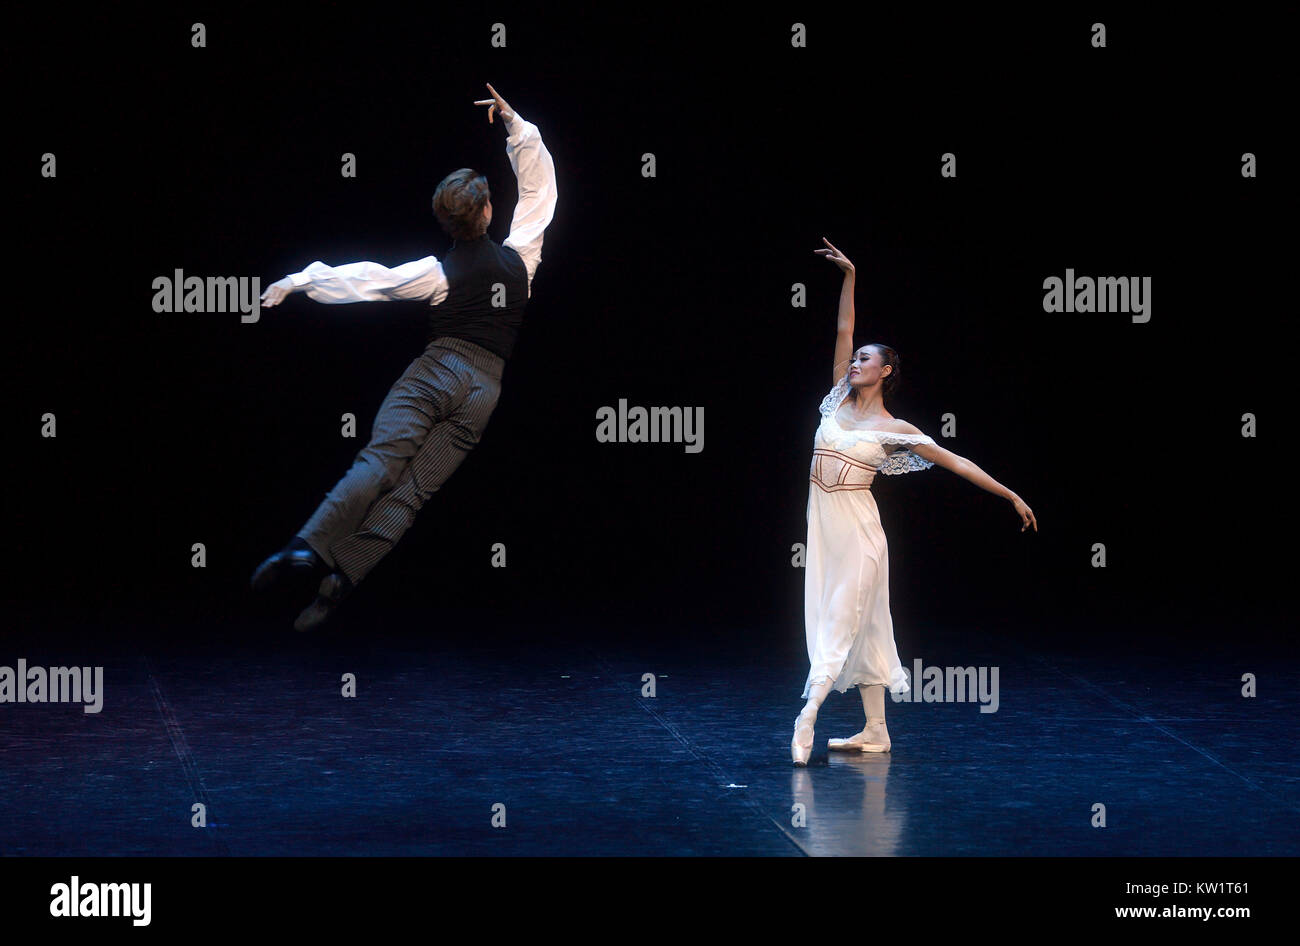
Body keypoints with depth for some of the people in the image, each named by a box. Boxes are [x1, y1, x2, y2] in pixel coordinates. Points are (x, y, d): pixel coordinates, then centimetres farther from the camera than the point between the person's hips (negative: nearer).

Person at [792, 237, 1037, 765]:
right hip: (825, 523, 5)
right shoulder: (839, 401, 10)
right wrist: (848, 277, 3)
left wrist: (1012, 496, -1)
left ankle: (805, 722, -16)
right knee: (860, 626, 8)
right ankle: (875, 731, 11)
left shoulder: (894, 430, -2)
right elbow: (843, 330, 9)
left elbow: (955, 462, 1)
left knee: (841, 622, -8)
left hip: (857, 528, -5)